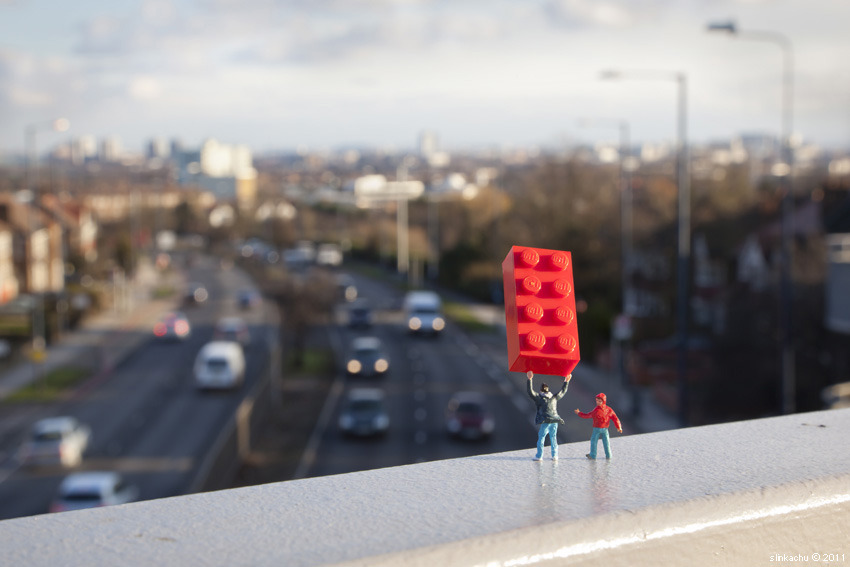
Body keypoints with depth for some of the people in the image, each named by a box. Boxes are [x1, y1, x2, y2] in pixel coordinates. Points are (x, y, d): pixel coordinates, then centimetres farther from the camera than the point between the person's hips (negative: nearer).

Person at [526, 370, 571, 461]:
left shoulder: (539, 397, -3)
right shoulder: (554, 397, 12)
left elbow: (530, 392, -8)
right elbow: (562, 392, 27)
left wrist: (530, 379, -7)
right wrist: (566, 382, 38)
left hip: (546, 421, -5)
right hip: (555, 421, 5)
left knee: (541, 437, 1)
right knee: (553, 437, 13)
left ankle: (539, 456, -2)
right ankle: (555, 456, 12)